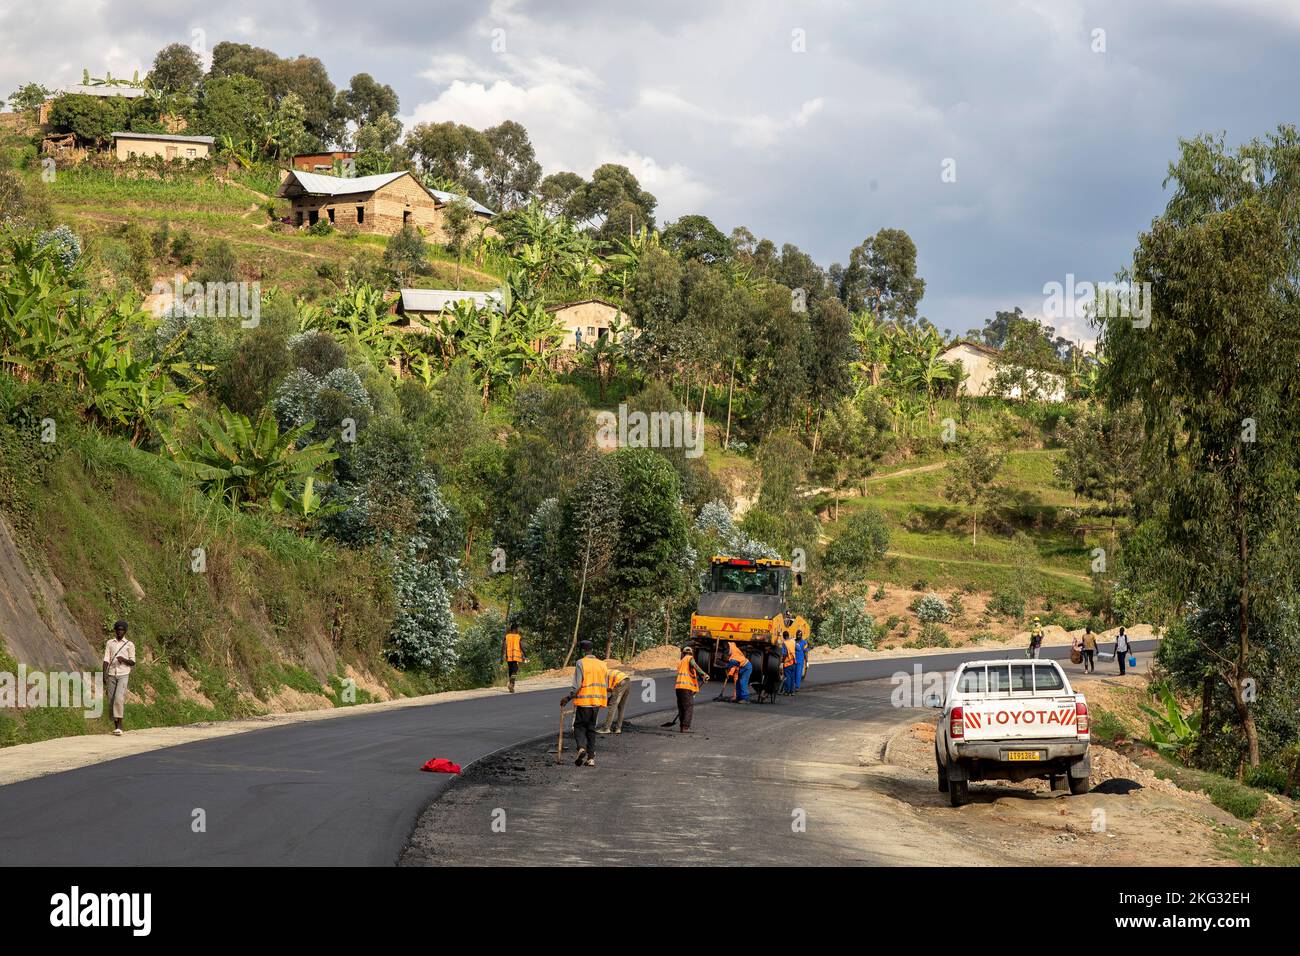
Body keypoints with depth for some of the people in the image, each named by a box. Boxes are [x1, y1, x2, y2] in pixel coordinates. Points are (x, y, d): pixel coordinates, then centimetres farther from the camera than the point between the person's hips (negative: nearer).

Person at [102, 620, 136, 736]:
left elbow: (133, 663, 4)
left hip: (123, 675, -3)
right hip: (111, 675, 3)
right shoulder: (110, 643, 12)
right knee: (111, 701, 1)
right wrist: (104, 674, -4)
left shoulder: (129, 644, 5)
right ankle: (116, 726, 10)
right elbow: (106, 660, 7)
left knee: (119, 699, -18)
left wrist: (124, 660, -16)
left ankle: (119, 726, -17)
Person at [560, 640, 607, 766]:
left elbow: (577, 686, -15)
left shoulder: (581, 663, -9)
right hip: (596, 703, 5)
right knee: (591, 729, 13)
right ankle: (591, 758, 8)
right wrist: (606, 699, 25)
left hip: (583, 701, -5)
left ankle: (581, 748, -21)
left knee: (579, 727, 6)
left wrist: (568, 698, -6)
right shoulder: (602, 664, 8)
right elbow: (606, 686, 10)